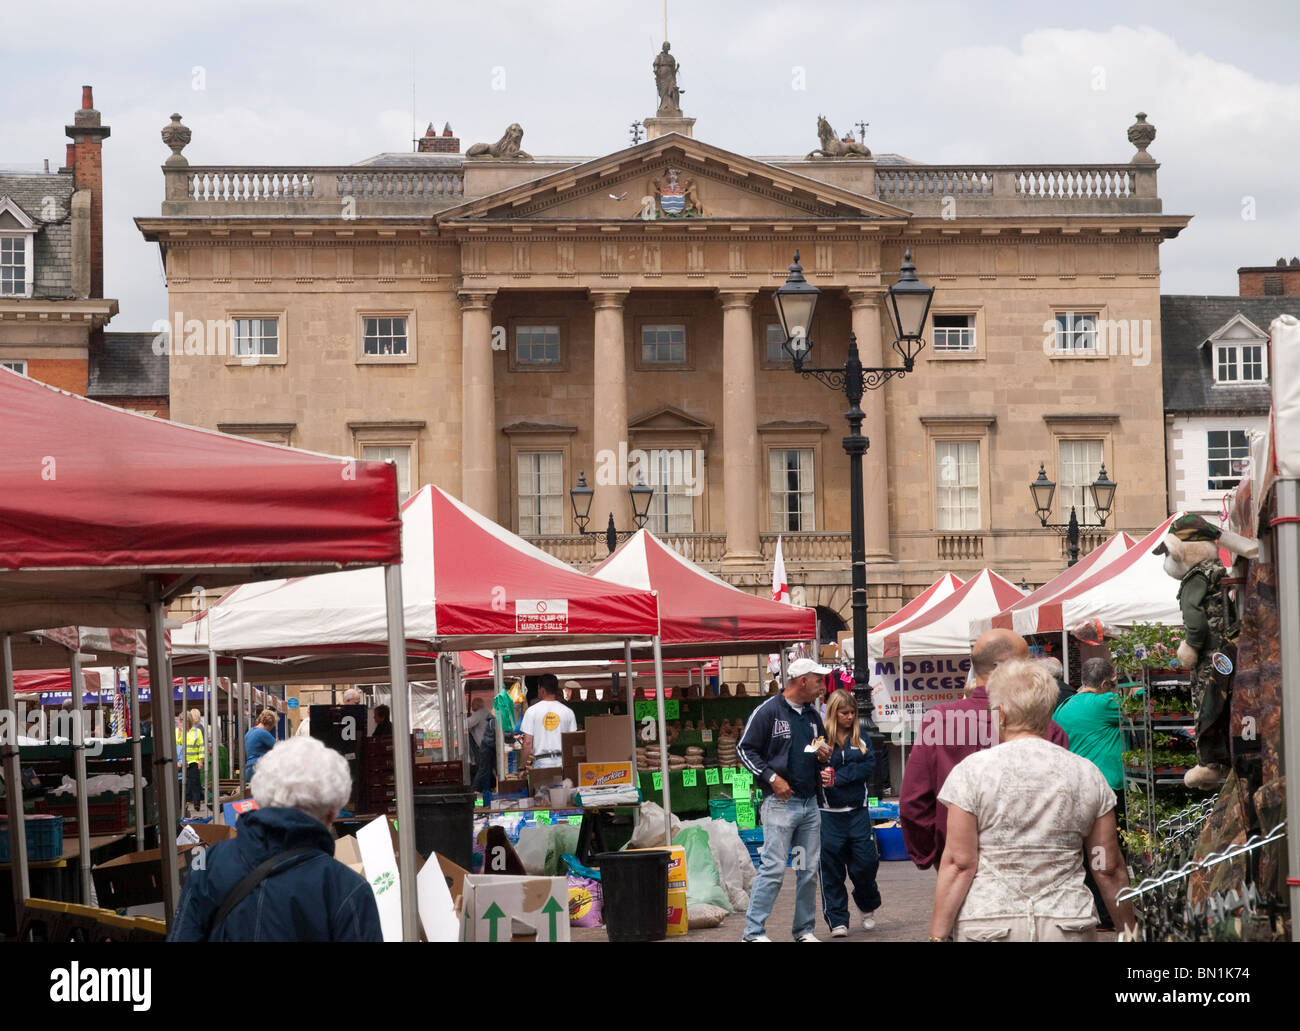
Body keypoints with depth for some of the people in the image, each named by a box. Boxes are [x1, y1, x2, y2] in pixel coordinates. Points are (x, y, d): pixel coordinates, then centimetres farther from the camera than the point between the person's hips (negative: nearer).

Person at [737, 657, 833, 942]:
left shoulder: (813, 715, 15)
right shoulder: (768, 711, -7)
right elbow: (745, 750, -7)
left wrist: (824, 756, 4)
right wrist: (772, 777, -14)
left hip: (810, 803, 7)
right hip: (780, 802, -7)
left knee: (809, 869, 8)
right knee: (774, 868, -11)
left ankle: (805, 929, 17)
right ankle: (754, 931, -6)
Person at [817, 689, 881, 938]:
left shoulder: (861, 739, 8)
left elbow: (868, 766, -5)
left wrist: (838, 777, -16)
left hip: (857, 812, 3)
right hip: (829, 812, -3)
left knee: (866, 862, 2)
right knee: (831, 868, 1)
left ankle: (867, 907, 29)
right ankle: (837, 920, 10)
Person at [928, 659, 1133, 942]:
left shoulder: (972, 771, -3)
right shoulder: (1087, 774, 6)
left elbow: (960, 864, -6)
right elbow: (1109, 869, 7)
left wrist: (938, 935, -3)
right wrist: (1130, 928, 19)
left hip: (988, 926, -2)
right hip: (1068, 924, 2)